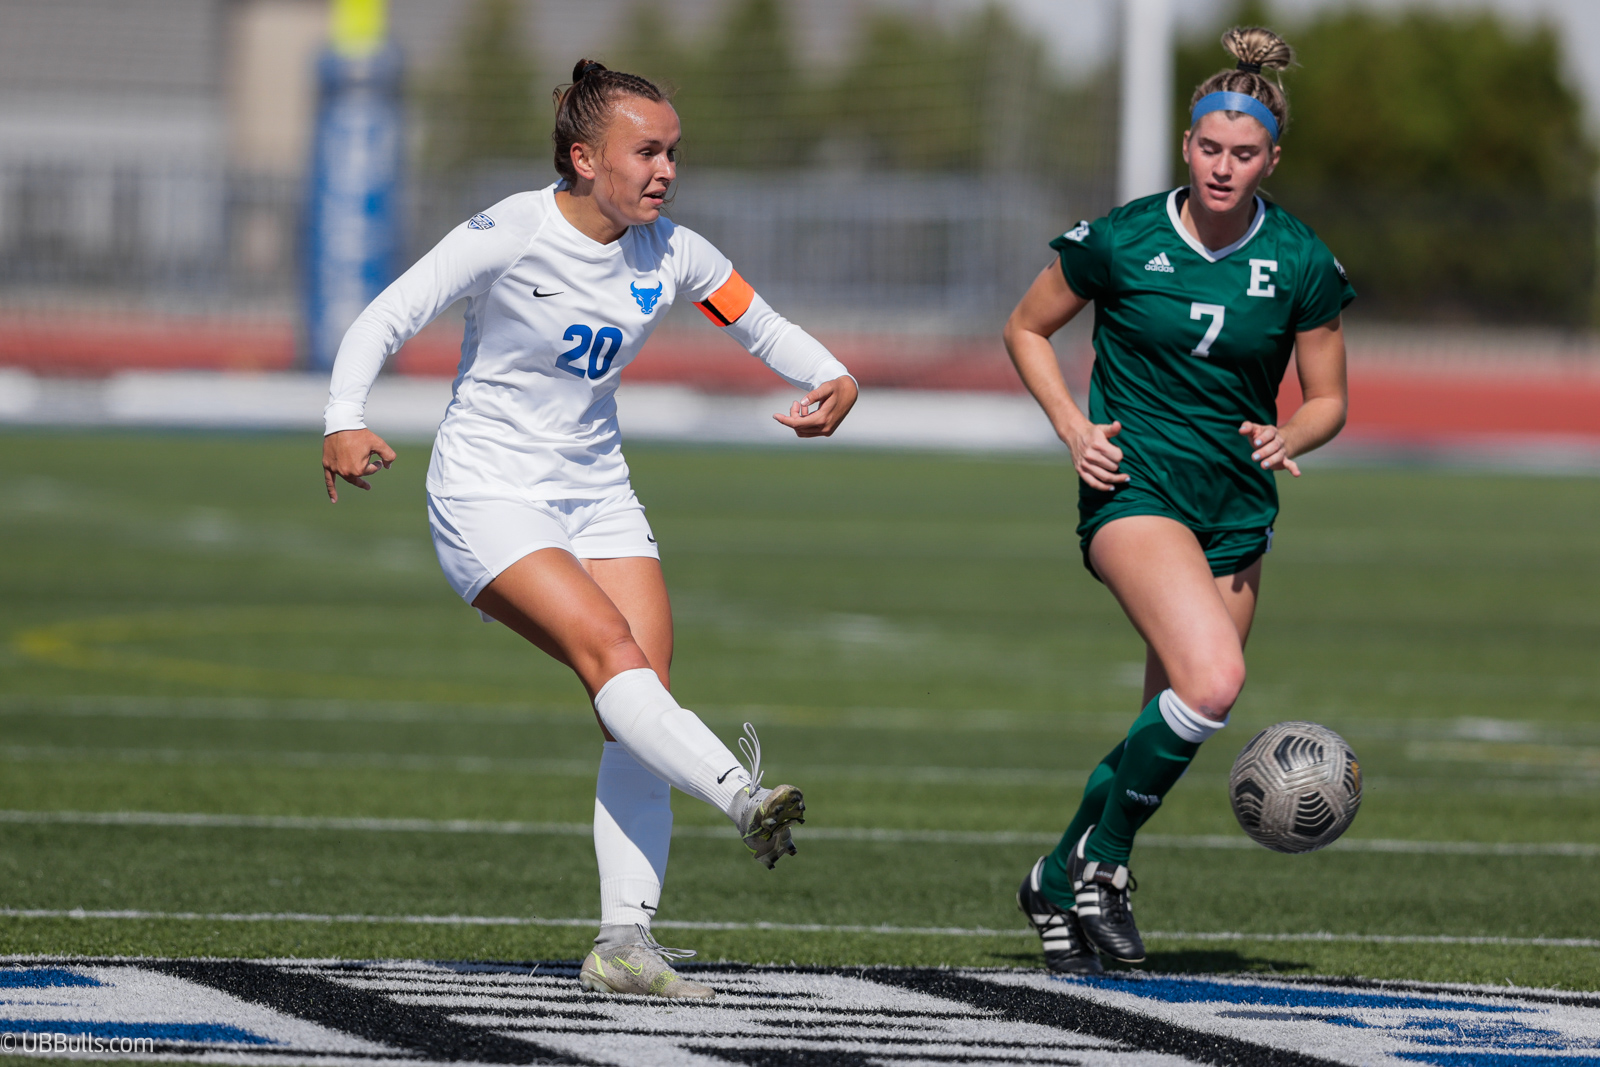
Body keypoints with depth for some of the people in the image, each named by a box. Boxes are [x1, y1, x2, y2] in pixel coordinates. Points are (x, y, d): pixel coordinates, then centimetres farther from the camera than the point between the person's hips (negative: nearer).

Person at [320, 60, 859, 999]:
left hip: (597, 492, 6)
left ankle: (625, 940, -9)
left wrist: (834, 379, -8)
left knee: (645, 691, -8)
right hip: (489, 497, -6)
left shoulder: (670, 253, 0)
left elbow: (763, 326, 12)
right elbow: (385, 321, -14)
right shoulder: (510, 235, -16)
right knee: (611, 650, -27)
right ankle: (744, 797, -44)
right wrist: (347, 422, -32)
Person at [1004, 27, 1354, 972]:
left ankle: (1059, 883, 27)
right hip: (1135, 488, -4)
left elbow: (1328, 399, 8)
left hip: (1238, 509, 4)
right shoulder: (1121, 240, -8)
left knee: (1172, 724, 4)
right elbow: (1028, 329, 7)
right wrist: (1074, 427, -6)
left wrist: (1289, 438, -15)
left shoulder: (1302, 263, -2)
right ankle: (1105, 854, -6)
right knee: (1213, 680, -27)